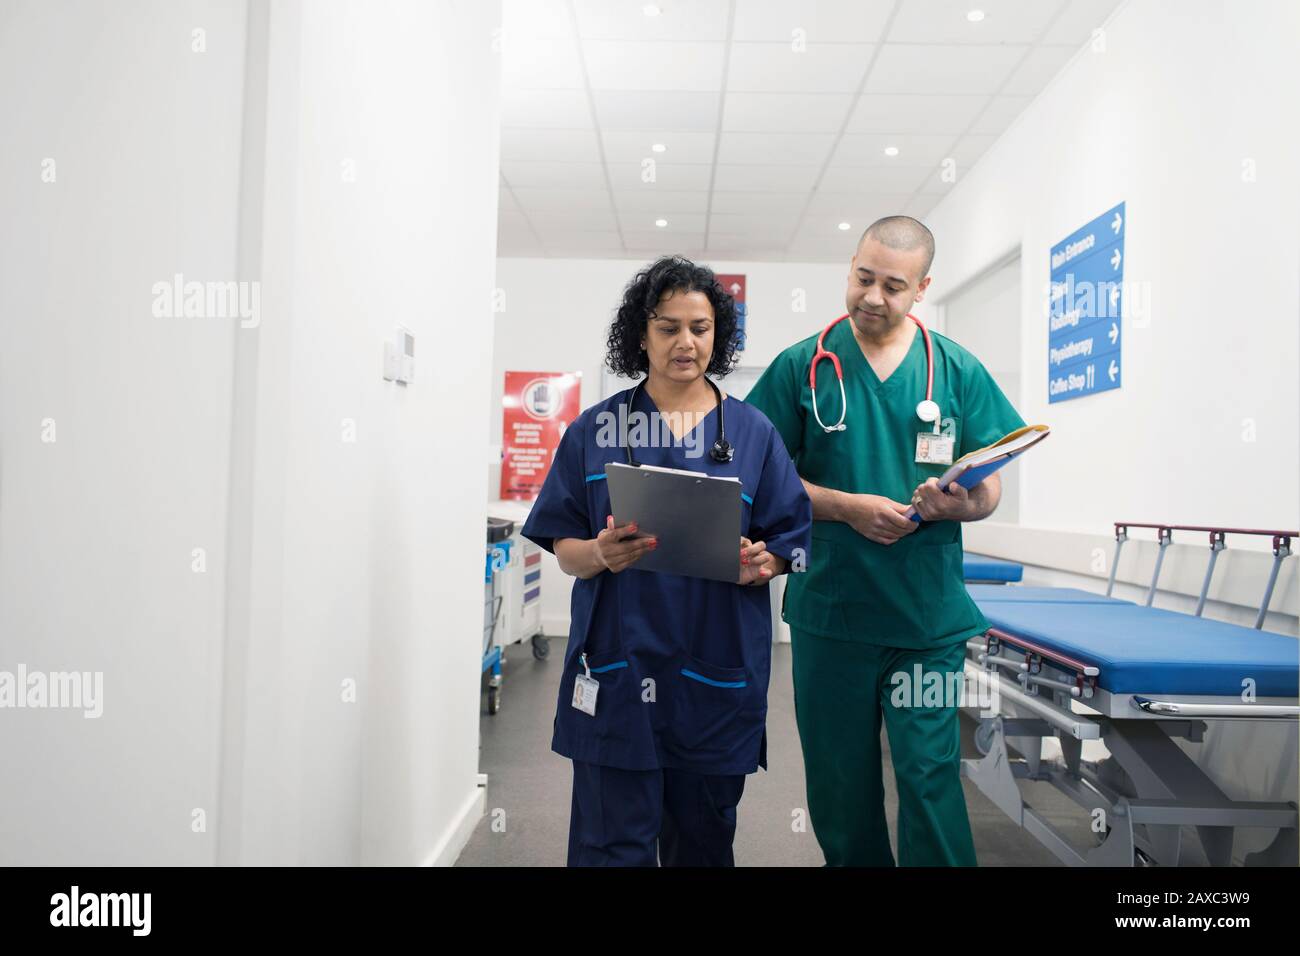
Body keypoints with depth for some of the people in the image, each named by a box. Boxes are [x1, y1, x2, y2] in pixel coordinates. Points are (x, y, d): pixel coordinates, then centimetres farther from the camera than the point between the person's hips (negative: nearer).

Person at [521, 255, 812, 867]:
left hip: (716, 675, 1)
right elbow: (563, 550, 3)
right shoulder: (596, 429, 4)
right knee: (614, 845, 1)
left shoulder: (752, 431, 5)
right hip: (616, 672, -1)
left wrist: (758, 563, -15)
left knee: (703, 840, 14)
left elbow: (788, 542, 6)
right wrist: (600, 553, -18)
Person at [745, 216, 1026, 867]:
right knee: (839, 779, 13)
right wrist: (849, 507, -14)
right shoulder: (803, 366, 1)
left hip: (929, 614, 0)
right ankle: (855, 861, 34)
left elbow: (989, 487, 6)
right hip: (828, 610, 0)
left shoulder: (958, 370, 4)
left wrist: (961, 503, -17)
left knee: (930, 776, 1)